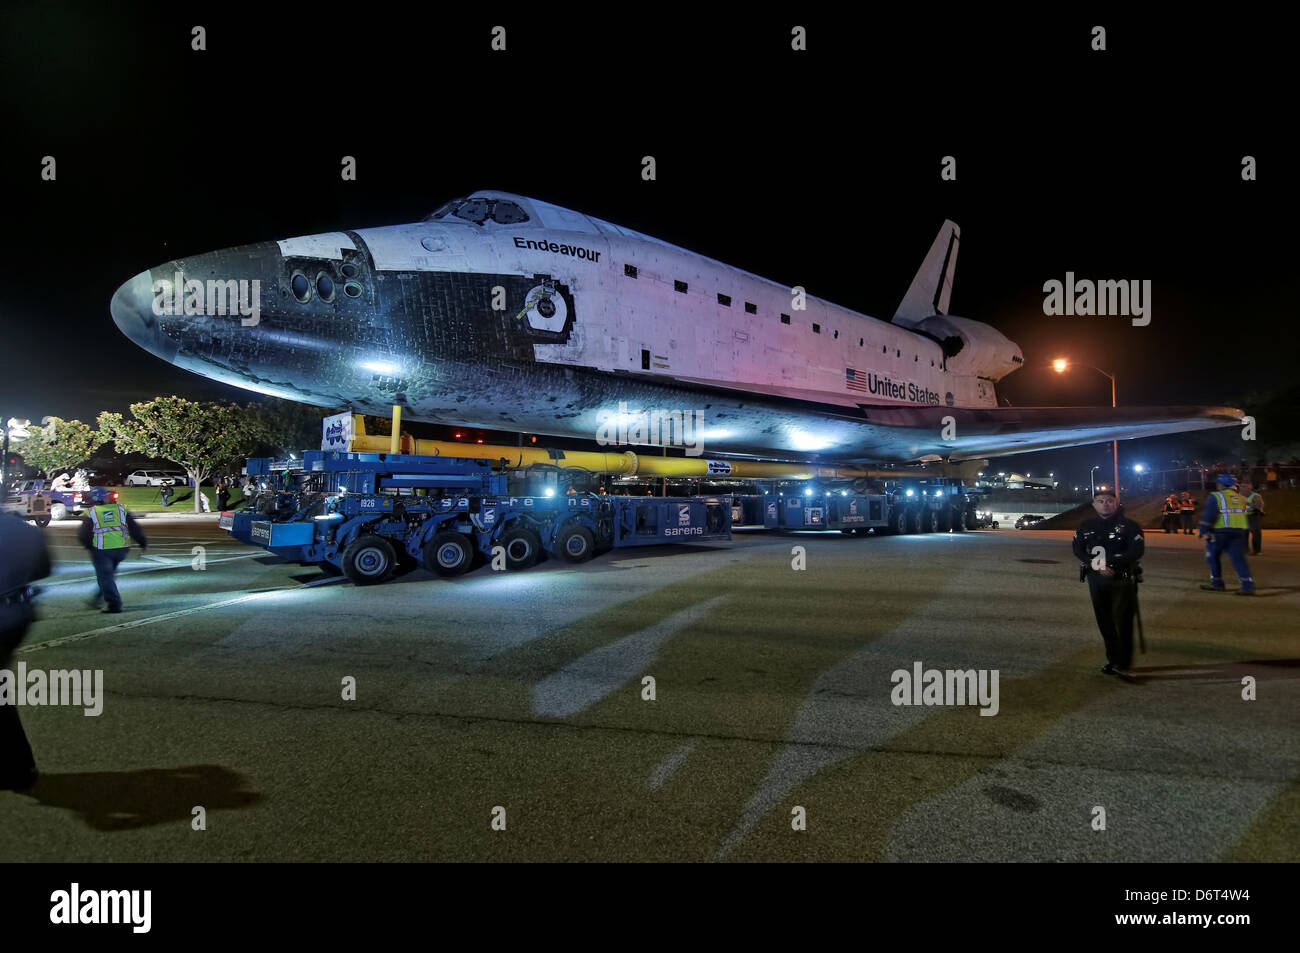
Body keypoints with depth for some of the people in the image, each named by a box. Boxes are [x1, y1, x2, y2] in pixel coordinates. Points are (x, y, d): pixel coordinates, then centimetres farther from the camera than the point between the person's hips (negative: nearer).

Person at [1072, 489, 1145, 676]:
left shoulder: (1128, 525, -5)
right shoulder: (1087, 526, 7)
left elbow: (1137, 550, -15)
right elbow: (1078, 549, 3)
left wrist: (1110, 562, -20)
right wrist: (1096, 565, -13)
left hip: (1122, 579, -4)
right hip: (1096, 580, 4)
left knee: (1123, 622, -5)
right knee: (1104, 622, 11)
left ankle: (1123, 662, 3)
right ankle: (1112, 658, 24)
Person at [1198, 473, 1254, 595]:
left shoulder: (1215, 497, -5)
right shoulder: (1239, 497, 16)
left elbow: (1209, 515, -13)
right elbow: (1245, 514, 20)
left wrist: (1203, 531, -10)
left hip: (1221, 532, -5)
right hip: (1239, 532, 5)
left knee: (1213, 557, 11)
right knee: (1238, 558, 1)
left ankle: (1217, 584, 14)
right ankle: (1248, 586, -10)